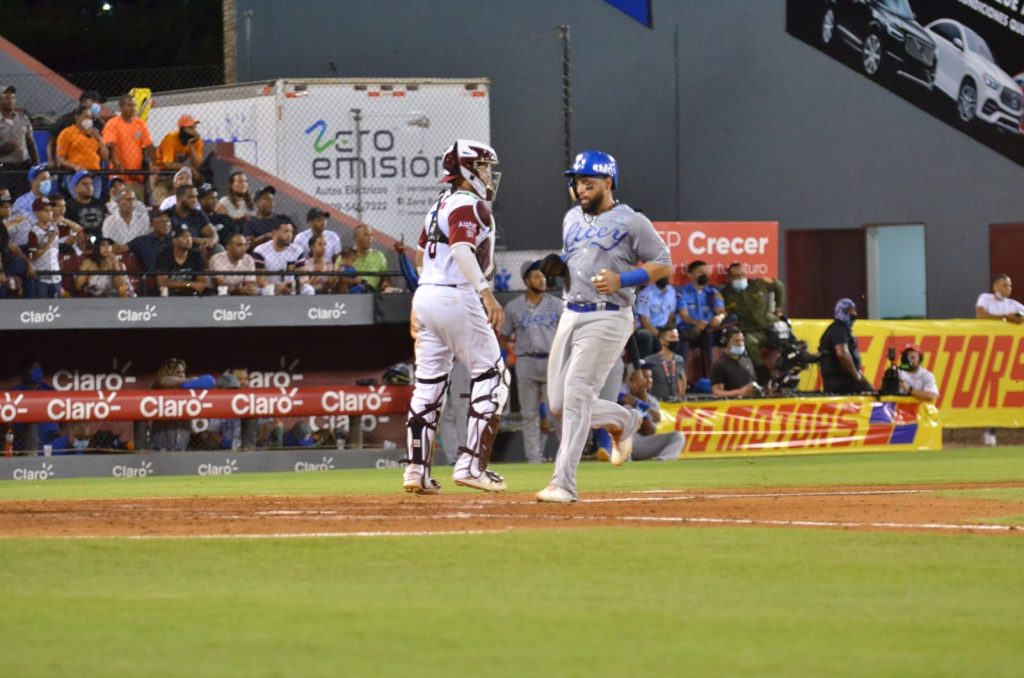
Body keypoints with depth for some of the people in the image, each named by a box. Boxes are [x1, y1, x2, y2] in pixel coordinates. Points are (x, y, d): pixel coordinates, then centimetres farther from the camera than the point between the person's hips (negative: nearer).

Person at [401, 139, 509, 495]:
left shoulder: (440, 205, 18)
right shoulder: (469, 205, -10)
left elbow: (422, 254, 23)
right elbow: (462, 248, -25)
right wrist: (486, 291, -34)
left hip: (424, 295, 9)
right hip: (456, 297, -9)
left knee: (428, 384, 10)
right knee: (491, 377, -1)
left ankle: (416, 468, 8)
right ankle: (472, 464, -7)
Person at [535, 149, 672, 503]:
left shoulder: (631, 222, -6)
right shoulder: (572, 219, 15)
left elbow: (663, 264, -3)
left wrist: (621, 279, -16)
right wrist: (558, 264, 5)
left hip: (607, 318, -8)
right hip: (571, 315, 8)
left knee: (576, 395, -16)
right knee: (559, 403, 5)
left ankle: (564, 483, -14)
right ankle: (624, 421, 32)